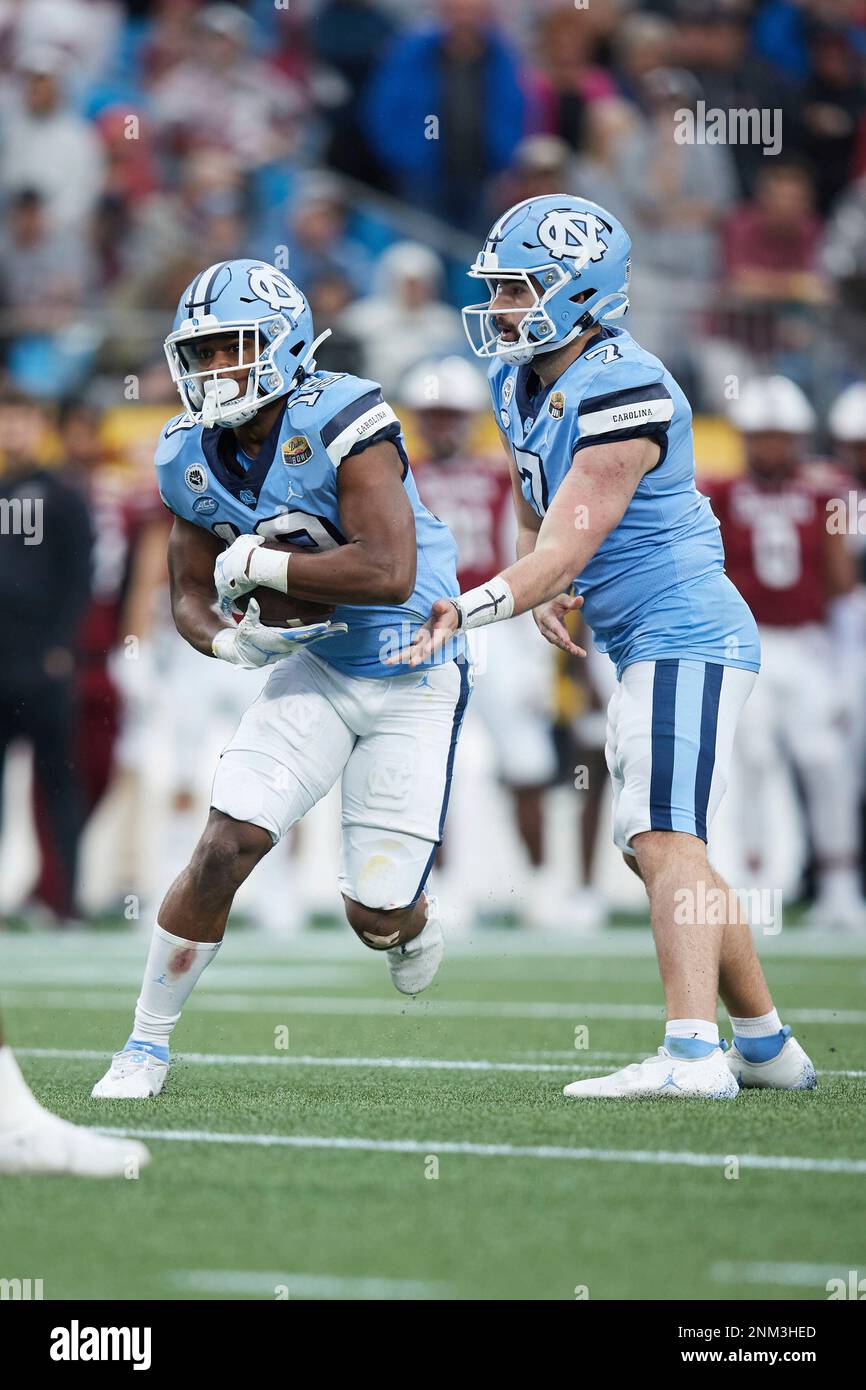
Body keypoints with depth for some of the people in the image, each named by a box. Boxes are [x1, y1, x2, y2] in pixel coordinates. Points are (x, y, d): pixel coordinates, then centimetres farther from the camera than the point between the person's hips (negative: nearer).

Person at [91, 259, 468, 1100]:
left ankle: (411, 925, 36)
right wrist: (230, 641, -17)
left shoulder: (343, 425, -26)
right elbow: (190, 597, 6)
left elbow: (389, 571, -36)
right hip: (317, 666, 5)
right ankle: (147, 1045, 2)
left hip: (416, 682, -4)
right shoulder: (194, 460, -5)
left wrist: (257, 566, -27)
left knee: (376, 912, -5)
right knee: (226, 846, -12)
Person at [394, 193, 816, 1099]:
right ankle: (769, 1048, 24)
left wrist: (469, 610, -36)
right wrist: (543, 591, 9)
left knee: (665, 840, -20)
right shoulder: (517, 379, 8)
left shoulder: (624, 396, -21)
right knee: (658, 852, 15)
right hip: (643, 646, 10)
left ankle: (692, 1052, -28)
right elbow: (532, 495, 26)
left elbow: (566, 549, -26)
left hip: (685, 637, -10)